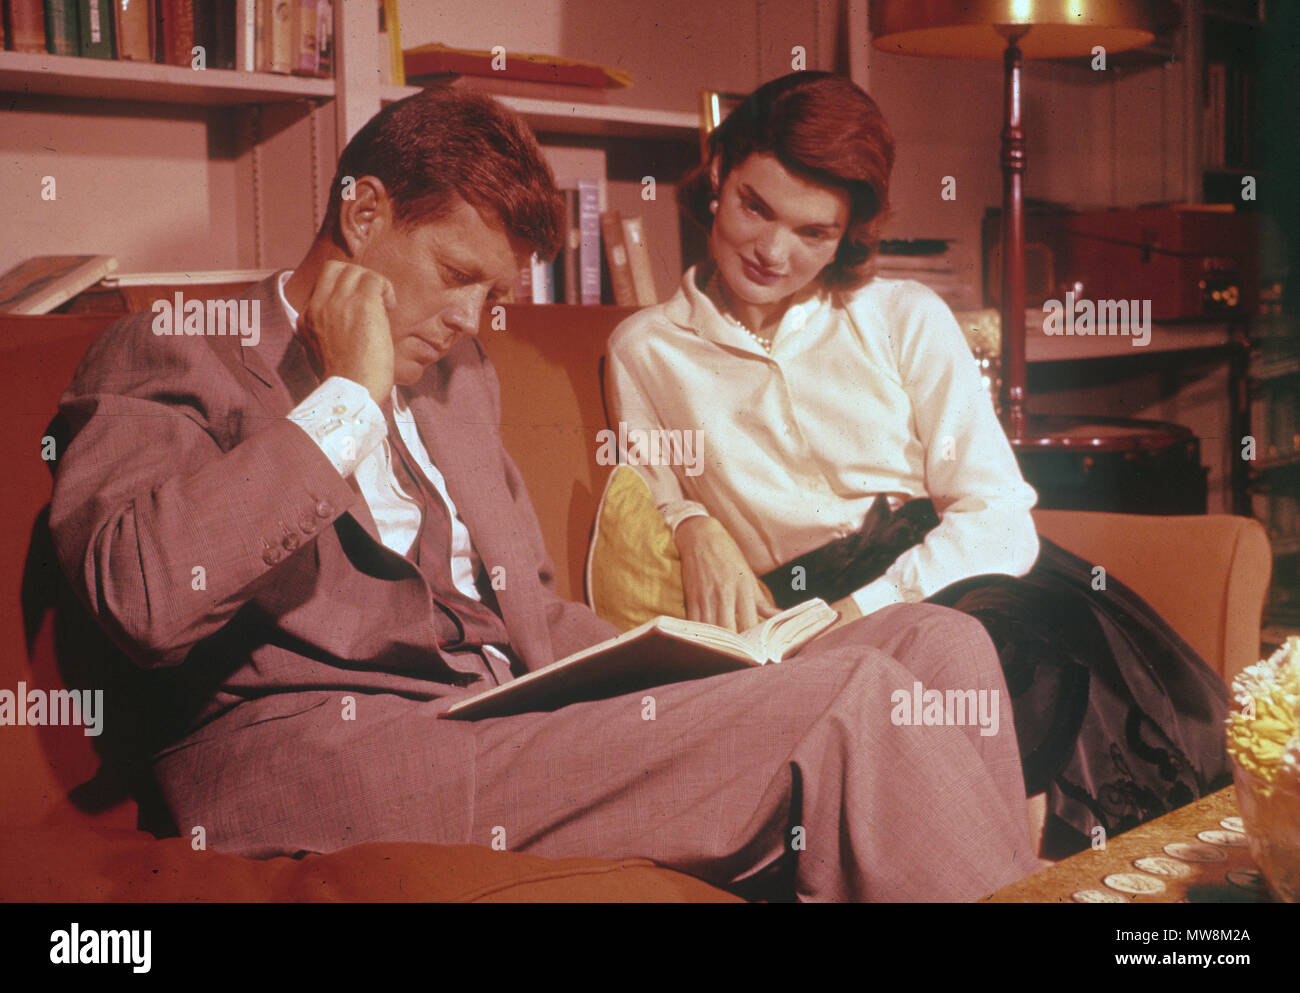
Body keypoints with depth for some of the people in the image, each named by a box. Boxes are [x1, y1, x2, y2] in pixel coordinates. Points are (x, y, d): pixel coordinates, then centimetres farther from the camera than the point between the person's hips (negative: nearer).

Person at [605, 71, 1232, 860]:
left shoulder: (907, 320, 10)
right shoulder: (644, 351, 12)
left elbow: (1000, 520, 1)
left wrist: (862, 611, -14)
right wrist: (691, 524, -6)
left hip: (952, 586, 2)